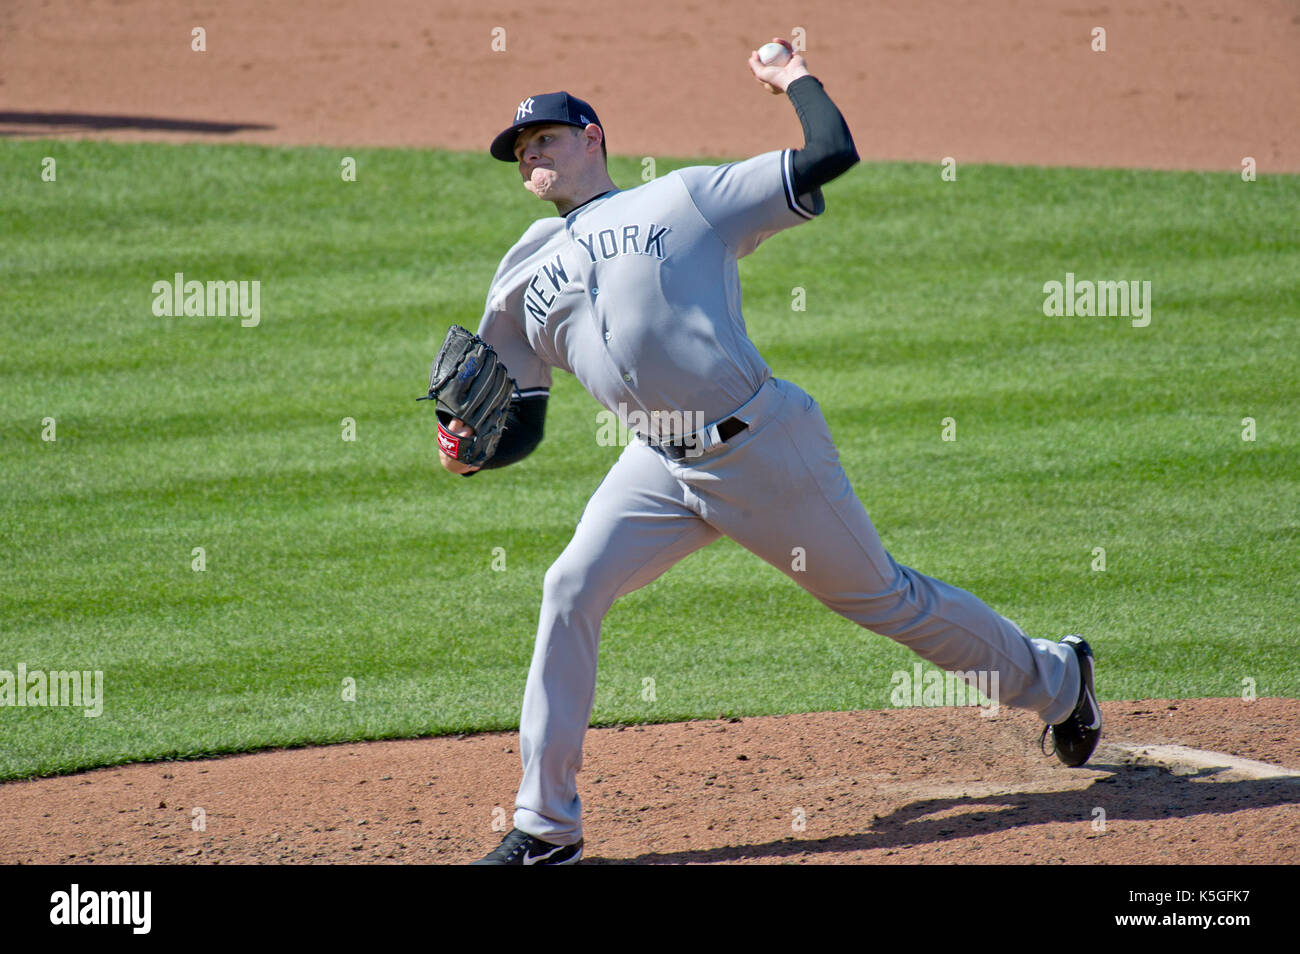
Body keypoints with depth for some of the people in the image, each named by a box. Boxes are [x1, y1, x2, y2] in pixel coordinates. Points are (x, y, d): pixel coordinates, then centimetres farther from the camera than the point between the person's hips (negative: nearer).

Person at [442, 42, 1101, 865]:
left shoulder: (688, 197, 3)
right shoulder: (523, 280, 15)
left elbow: (832, 154, -2)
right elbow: (524, 424, 15)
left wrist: (797, 78, 12)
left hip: (765, 445, -4)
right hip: (661, 467, 4)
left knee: (881, 598, 6)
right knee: (571, 592, -14)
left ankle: (1054, 677, 30)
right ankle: (547, 827, -7)